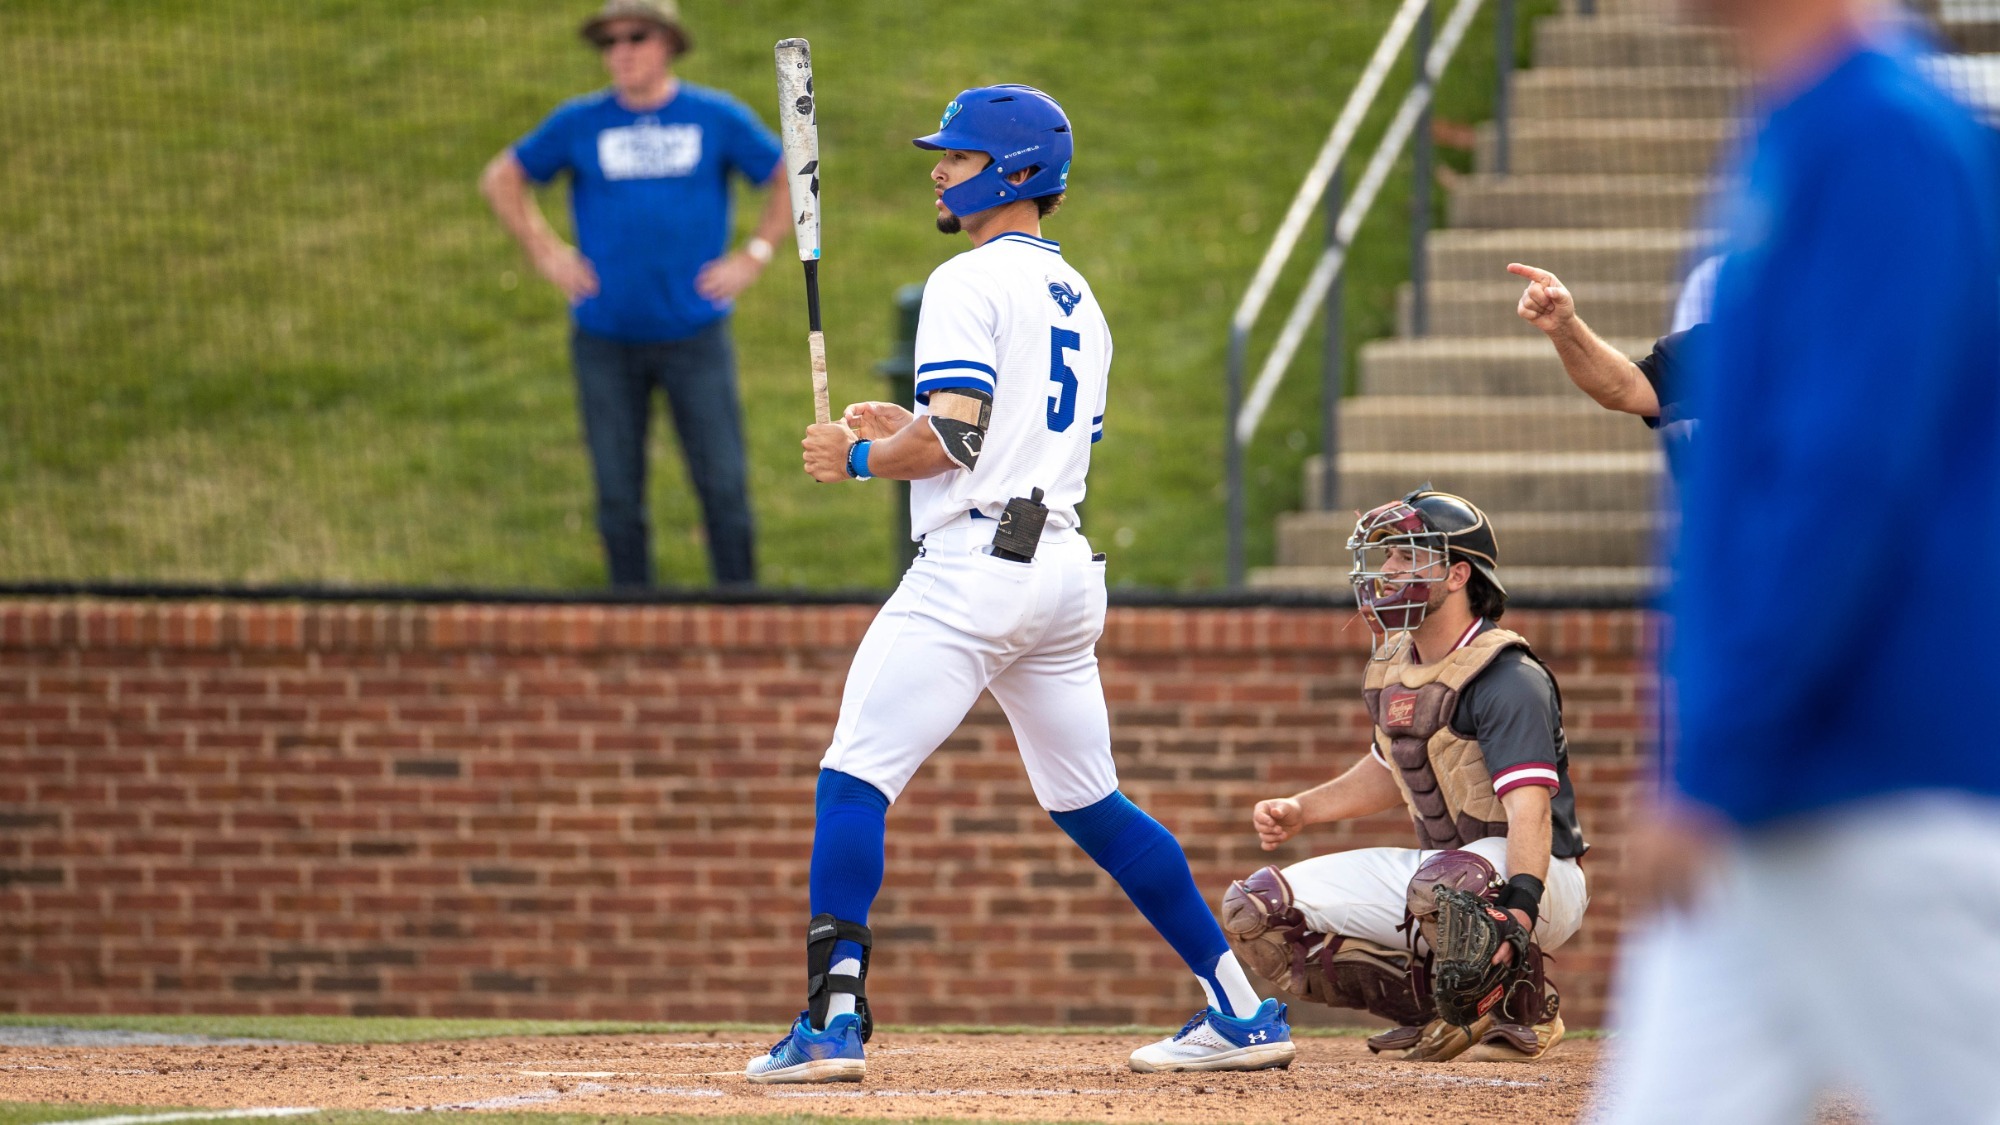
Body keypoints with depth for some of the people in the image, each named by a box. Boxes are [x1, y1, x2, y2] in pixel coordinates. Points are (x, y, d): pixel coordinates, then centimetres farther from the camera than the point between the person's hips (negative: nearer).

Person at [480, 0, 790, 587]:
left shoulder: (719, 118, 2)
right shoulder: (579, 123, 3)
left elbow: (792, 179, 12)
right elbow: (502, 179, 14)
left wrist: (754, 257, 1)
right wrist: (546, 254, 4)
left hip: (695, 335, -1)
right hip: (606, 336, 1)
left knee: (723, 486, -3)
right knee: (618, 496, 4)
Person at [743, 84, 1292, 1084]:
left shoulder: (970, 282, -7)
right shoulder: (1079, 300, 20)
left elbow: (955, 443, -17)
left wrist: (857, 457, 0)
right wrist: (909, 432, 23)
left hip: (975, 561, -9)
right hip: (1065, 568, 9)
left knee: (854, 780, -8)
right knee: (1088, 804, 16)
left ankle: (831, 1023, -18)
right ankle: (1246, 1011, 15)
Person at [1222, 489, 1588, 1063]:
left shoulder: (1508, 677, -20)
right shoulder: (1393, 667, 7)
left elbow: (1529, 804, -33)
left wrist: (1520, 903, -50)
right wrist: (1300, 810, 16)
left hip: (1541, 875, -8)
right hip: (1438, 862, 8)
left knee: (1443, 882, -44)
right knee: (1253, 911, -2)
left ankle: (1527, 1010, -13)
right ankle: (1435, 1009, 4)